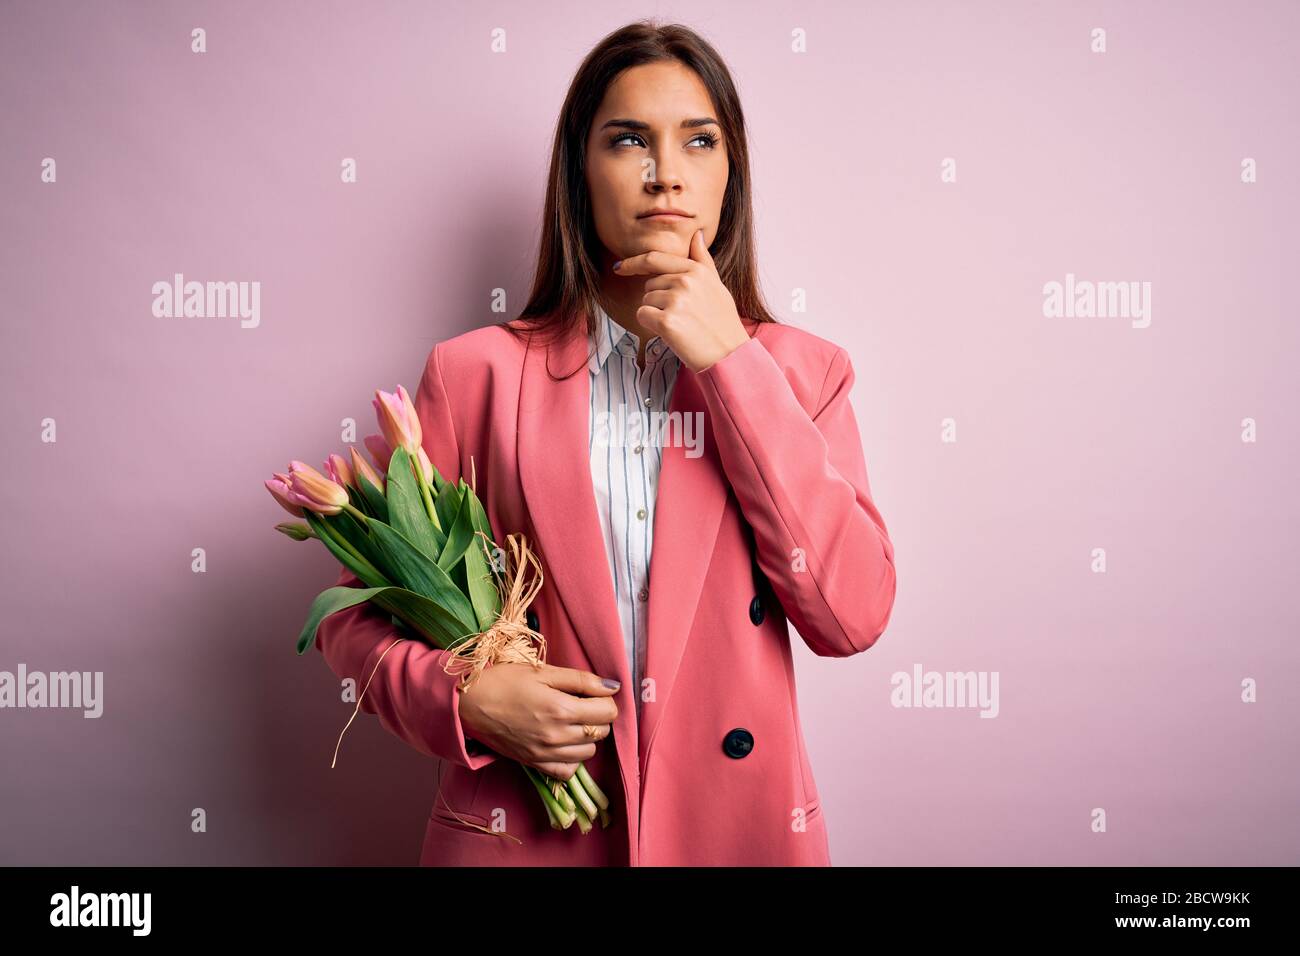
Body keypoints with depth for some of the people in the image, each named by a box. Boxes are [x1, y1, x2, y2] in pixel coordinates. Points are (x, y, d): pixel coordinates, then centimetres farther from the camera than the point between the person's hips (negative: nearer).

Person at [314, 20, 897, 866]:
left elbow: (853, 616, -13)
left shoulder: (801, 371, 0)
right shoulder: (475, 373, -3)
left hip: (736, 824, 1)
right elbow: (356, 613, 3)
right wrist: (464, 700, -17)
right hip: (522, 829, -1)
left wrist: (732, 363, -14)